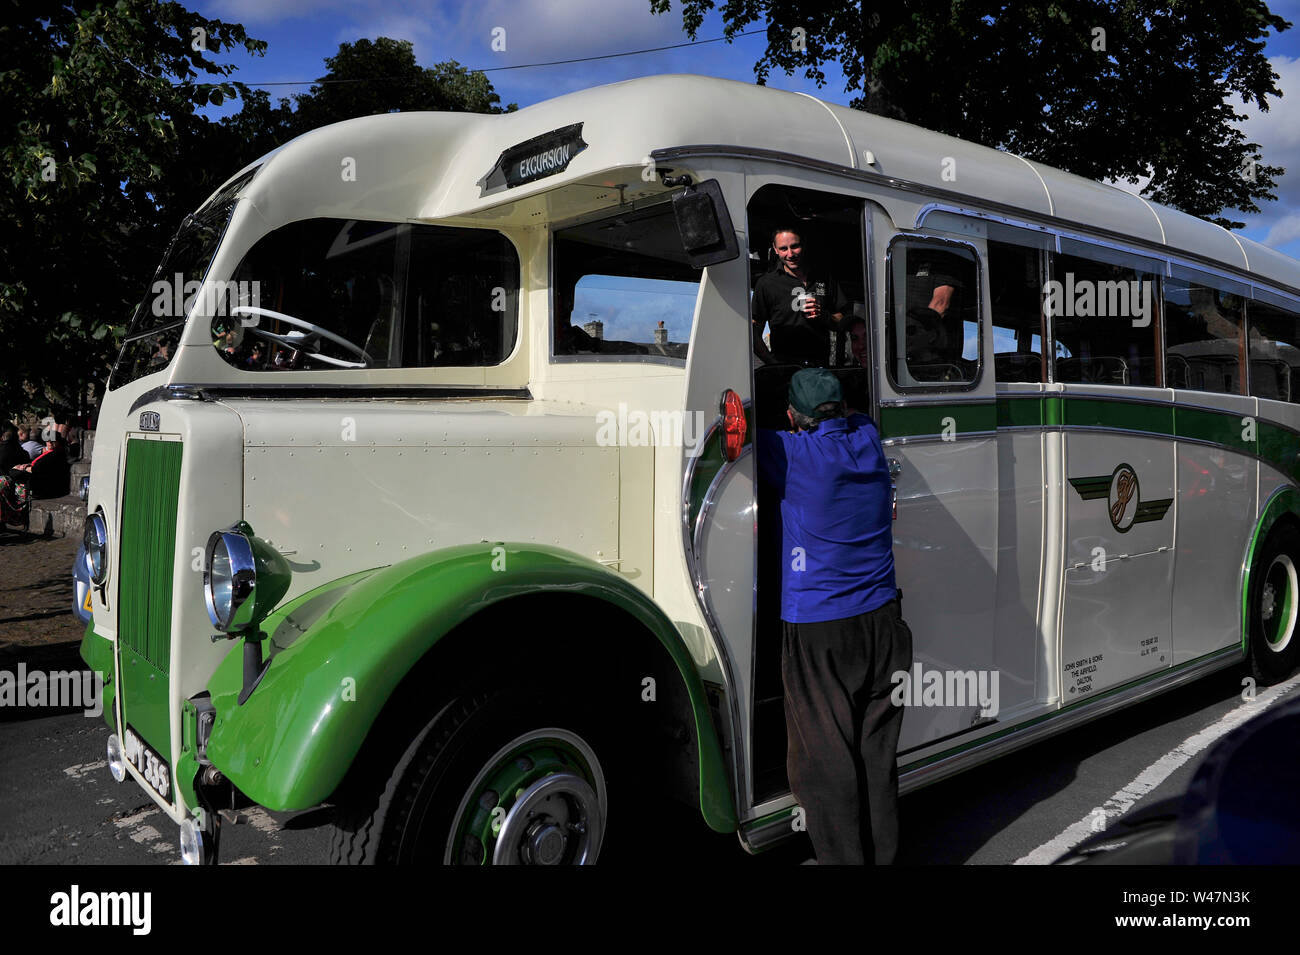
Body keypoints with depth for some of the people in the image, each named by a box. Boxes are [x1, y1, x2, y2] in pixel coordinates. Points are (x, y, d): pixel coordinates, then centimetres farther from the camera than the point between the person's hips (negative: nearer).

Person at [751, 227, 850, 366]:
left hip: (820, 366, 3)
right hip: (784, 368, -3)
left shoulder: (824, 280, 17)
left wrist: (824, 316, 0)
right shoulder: (766, 283, 7)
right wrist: (772, 363, -11)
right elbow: (754, 334, 2)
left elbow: (842, 323, 21)